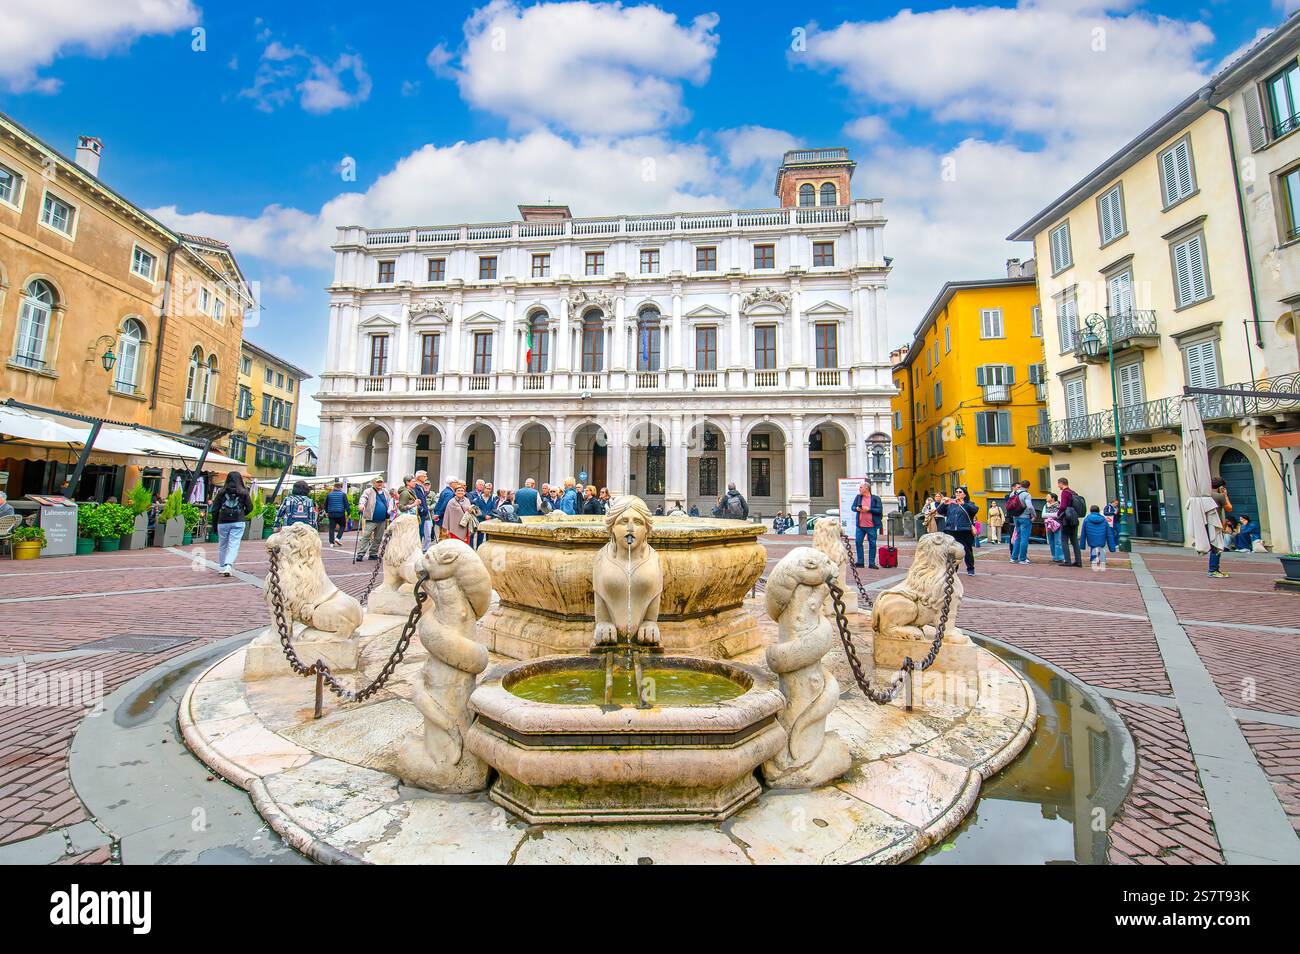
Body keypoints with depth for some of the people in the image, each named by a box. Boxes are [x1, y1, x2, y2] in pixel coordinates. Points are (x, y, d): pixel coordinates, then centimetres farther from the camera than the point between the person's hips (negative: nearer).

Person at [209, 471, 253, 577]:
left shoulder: (222, 492, 1)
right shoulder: (244, 492, 0)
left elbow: (214, 510, 1)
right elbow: (249, 508, 3)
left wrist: (215, 524, 11)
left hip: (223, 522, 1)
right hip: (238, 522, -1)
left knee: (222, 545, 16)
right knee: (233, 545, -2)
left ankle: (222, 567, 26)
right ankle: (228, 565, -20)